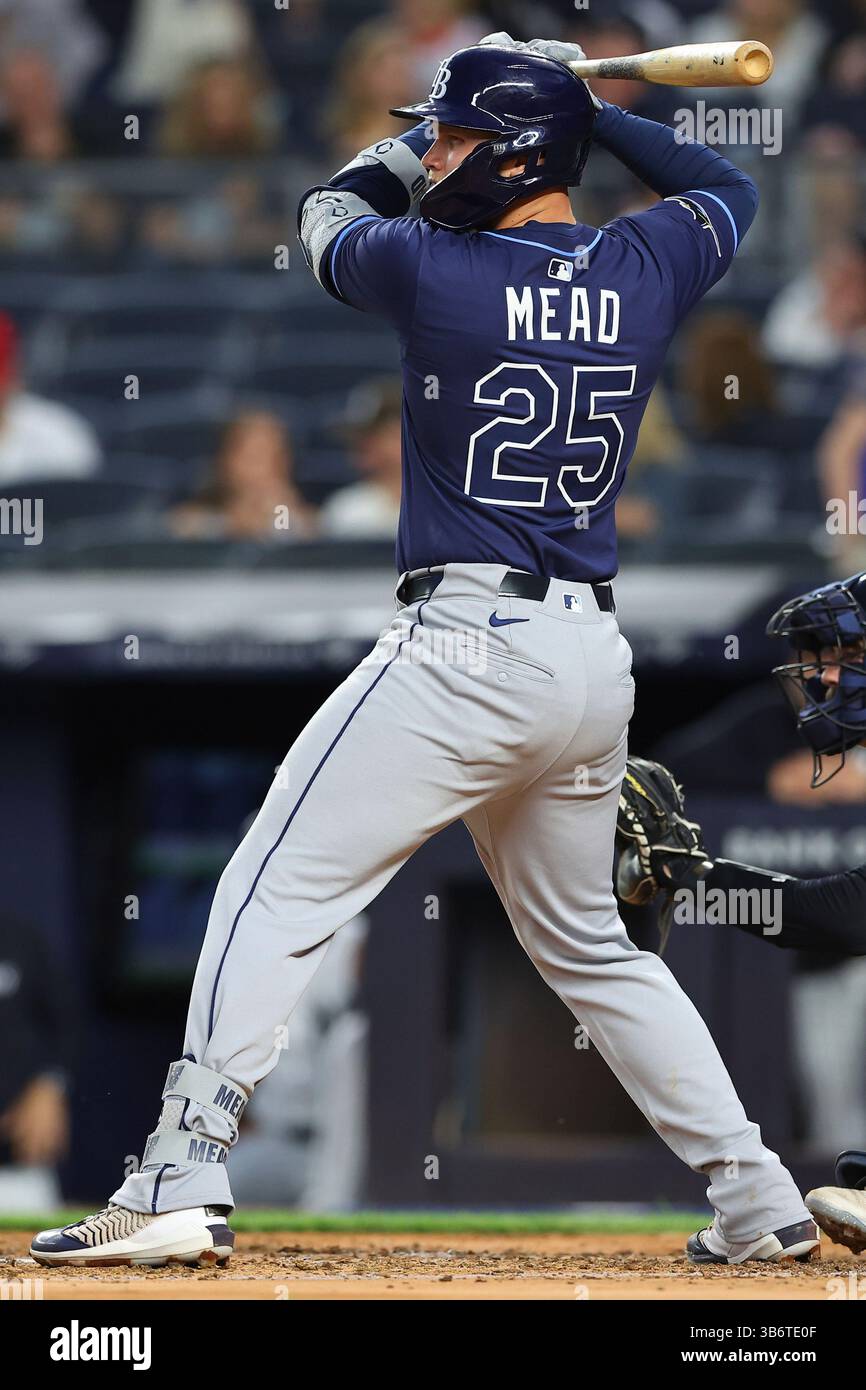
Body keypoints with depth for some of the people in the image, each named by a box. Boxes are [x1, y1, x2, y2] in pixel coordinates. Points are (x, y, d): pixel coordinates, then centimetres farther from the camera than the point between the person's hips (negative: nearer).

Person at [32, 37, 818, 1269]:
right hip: (595, 660, 6)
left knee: (276, 896, -5)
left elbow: (330, 216, 16)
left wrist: (410, 153, 31)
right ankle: (759, 1203, 18)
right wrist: (593, 111, 28)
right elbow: (728, 189, 30)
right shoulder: (644, 272, 6)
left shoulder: (435, 268, -7)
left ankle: (183, 1182, -15)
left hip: (466, 652, -6)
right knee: (587, 945, 21)